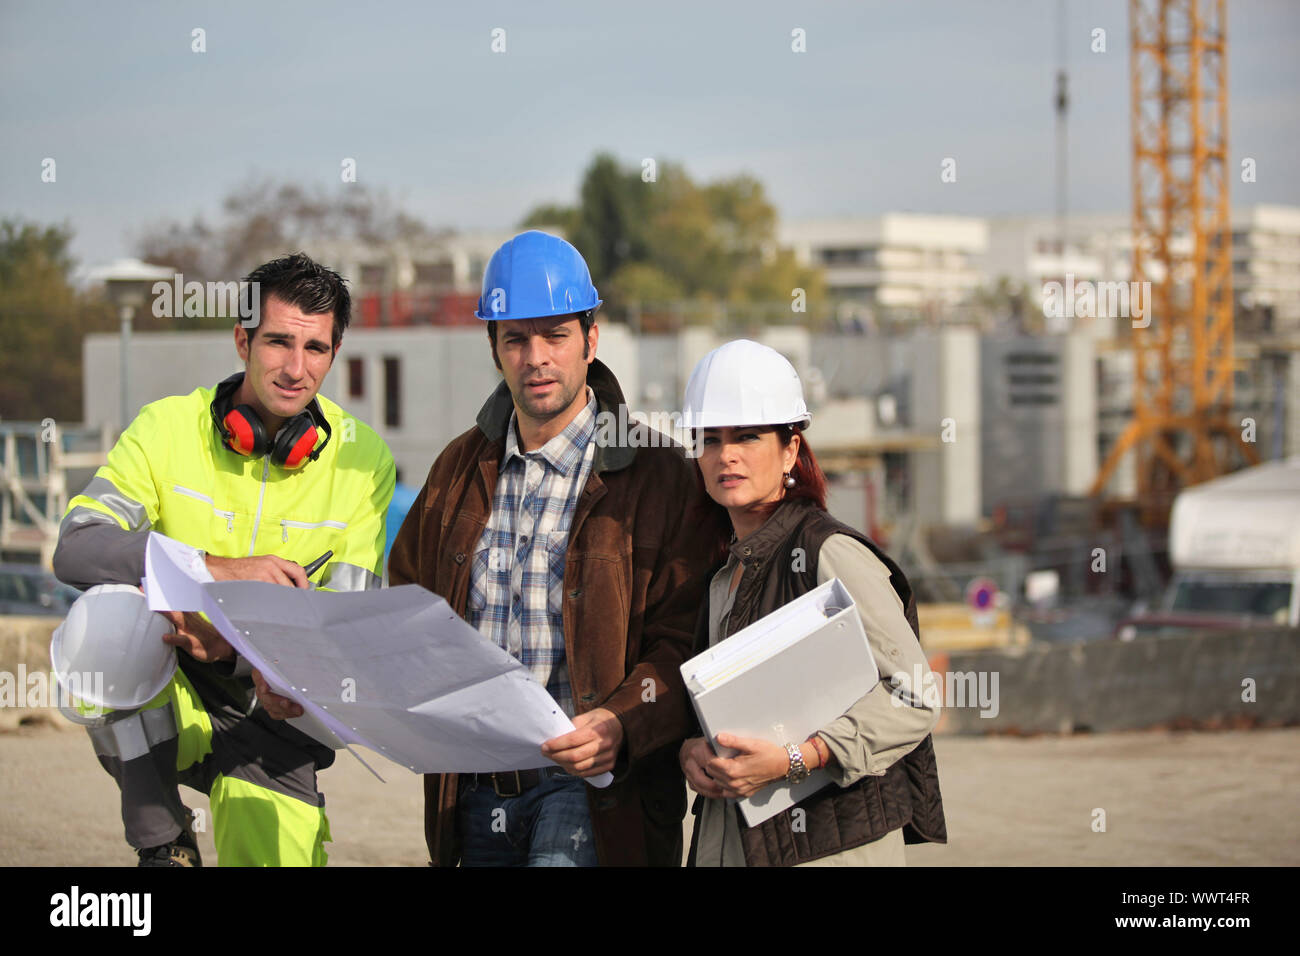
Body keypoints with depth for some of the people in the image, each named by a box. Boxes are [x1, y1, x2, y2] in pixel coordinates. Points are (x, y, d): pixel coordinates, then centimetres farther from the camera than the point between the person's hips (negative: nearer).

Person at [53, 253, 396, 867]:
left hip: (267, 722, 1)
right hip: (154, 710, -1)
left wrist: (233, 648, -29)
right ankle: (162, 840, -18)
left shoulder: (362, 458, -3)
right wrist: (215, 568, -34)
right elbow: (74, 550, -19)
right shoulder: (168, 426, -7)